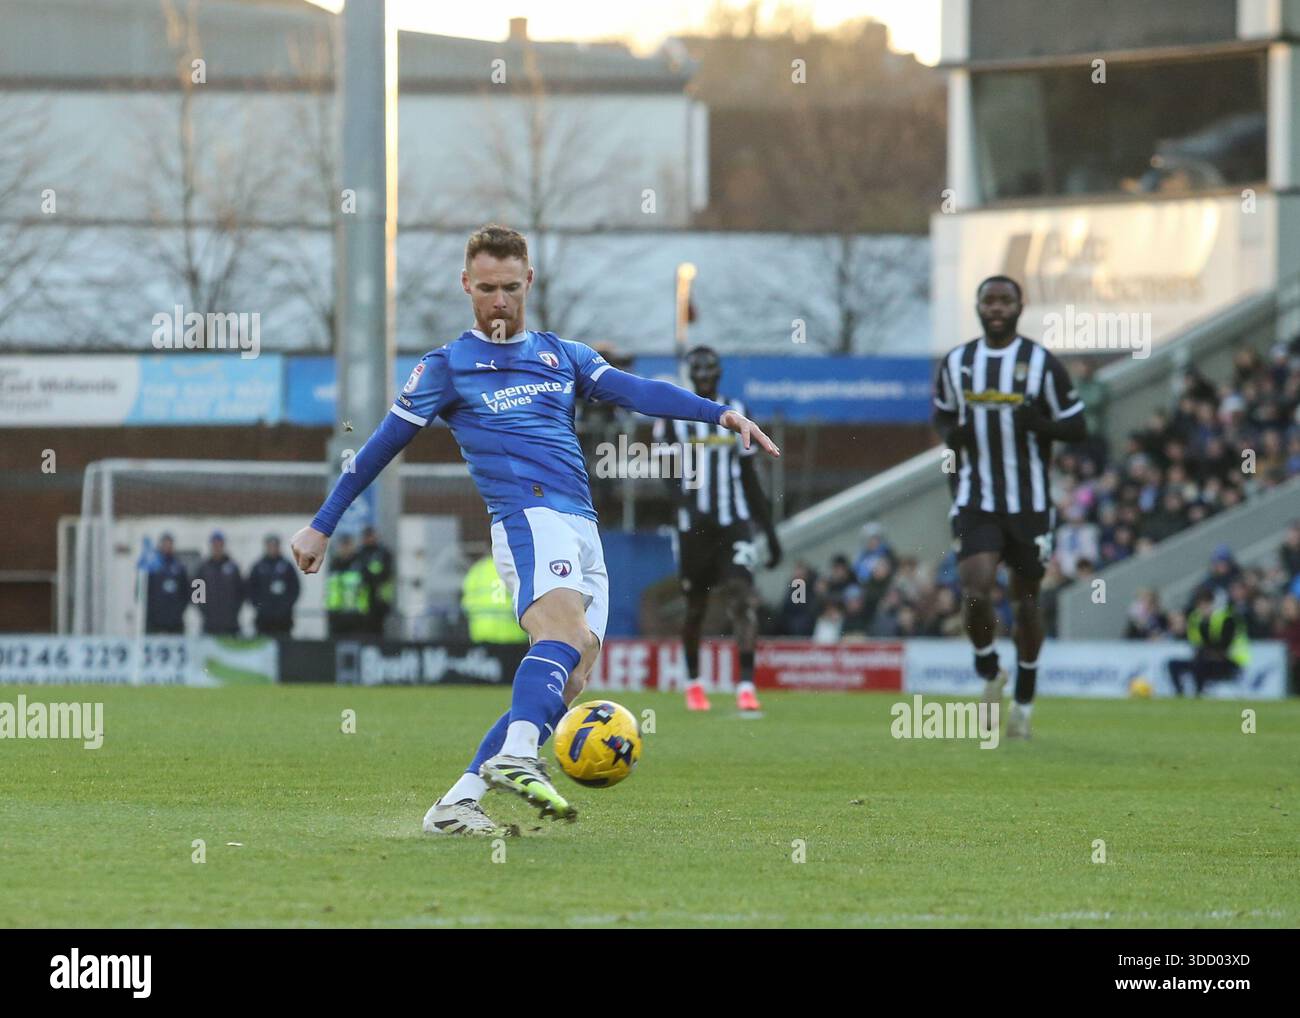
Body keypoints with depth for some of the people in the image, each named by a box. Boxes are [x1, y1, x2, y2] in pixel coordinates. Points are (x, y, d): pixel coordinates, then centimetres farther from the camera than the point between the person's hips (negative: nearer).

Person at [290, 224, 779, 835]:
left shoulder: (563, 356, 22)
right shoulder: (447, 367, 10)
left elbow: (635, 392, 7)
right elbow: (381, 447, 14)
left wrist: (720, 413, -9)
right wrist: (321, 526, 16)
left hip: (583, 532, 6)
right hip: (528, 516, -6)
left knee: (564, 686, -4)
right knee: (566, 631, -33)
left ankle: (456, 805, -3)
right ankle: (515, 757, -53)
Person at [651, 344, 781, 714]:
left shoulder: (736, 414, 11)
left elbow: (750, 478, 15)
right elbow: (672, 473, -7)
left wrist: (770, 531, 14)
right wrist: (687, 506, -26)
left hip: (735, 524, 1)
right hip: (694, 526, -1)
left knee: (742, 597, -15)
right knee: (696, 606, 9)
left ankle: (746, 685, -20)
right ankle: (693, 682, 29)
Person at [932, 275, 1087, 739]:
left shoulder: (1043, 364, -4)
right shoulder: (955, 364, 4)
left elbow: (1077, 428, 0)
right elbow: (943, 416, 20)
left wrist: (1039, 423, -20)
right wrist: (951, 435, -4)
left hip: (1030, 504, -1)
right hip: (975, 503, 1)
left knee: (1026, 599, 7)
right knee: (976, 592, -17)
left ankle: (1024, 700, 23)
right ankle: (988, 672, 10)